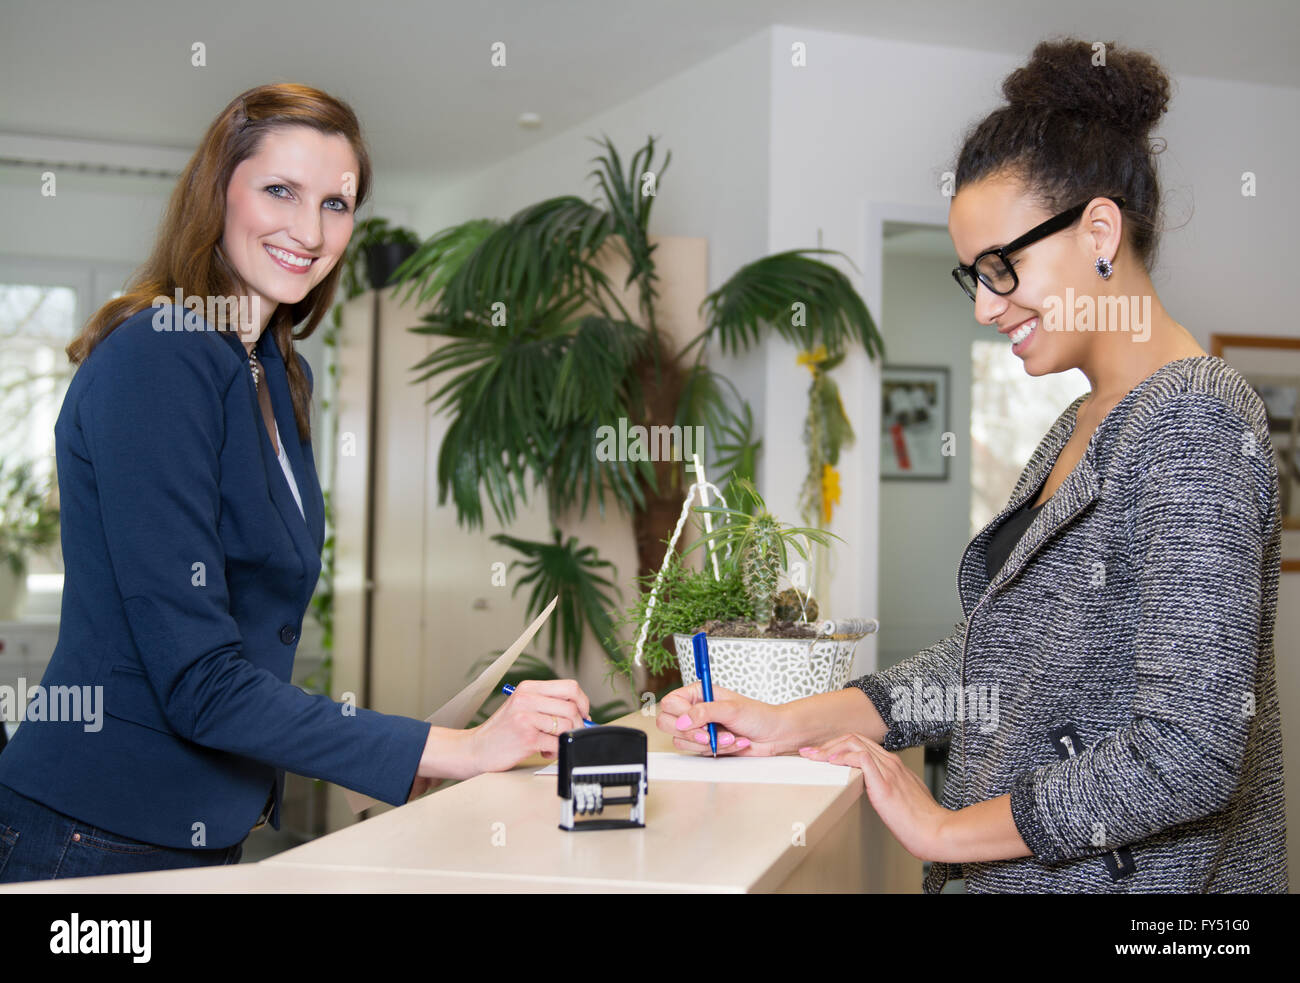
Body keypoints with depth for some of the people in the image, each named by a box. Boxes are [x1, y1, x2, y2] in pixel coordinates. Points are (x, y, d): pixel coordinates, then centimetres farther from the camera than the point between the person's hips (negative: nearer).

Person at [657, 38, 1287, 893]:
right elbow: (994, 657, 12)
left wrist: (945, 830, -15)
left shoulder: (1194, 423, -19)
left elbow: (1187, 756, -25)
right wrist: (792, 724, 4)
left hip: (1136, 872, -8)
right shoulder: (1082, 426, 10)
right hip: (1030, 873, 8)